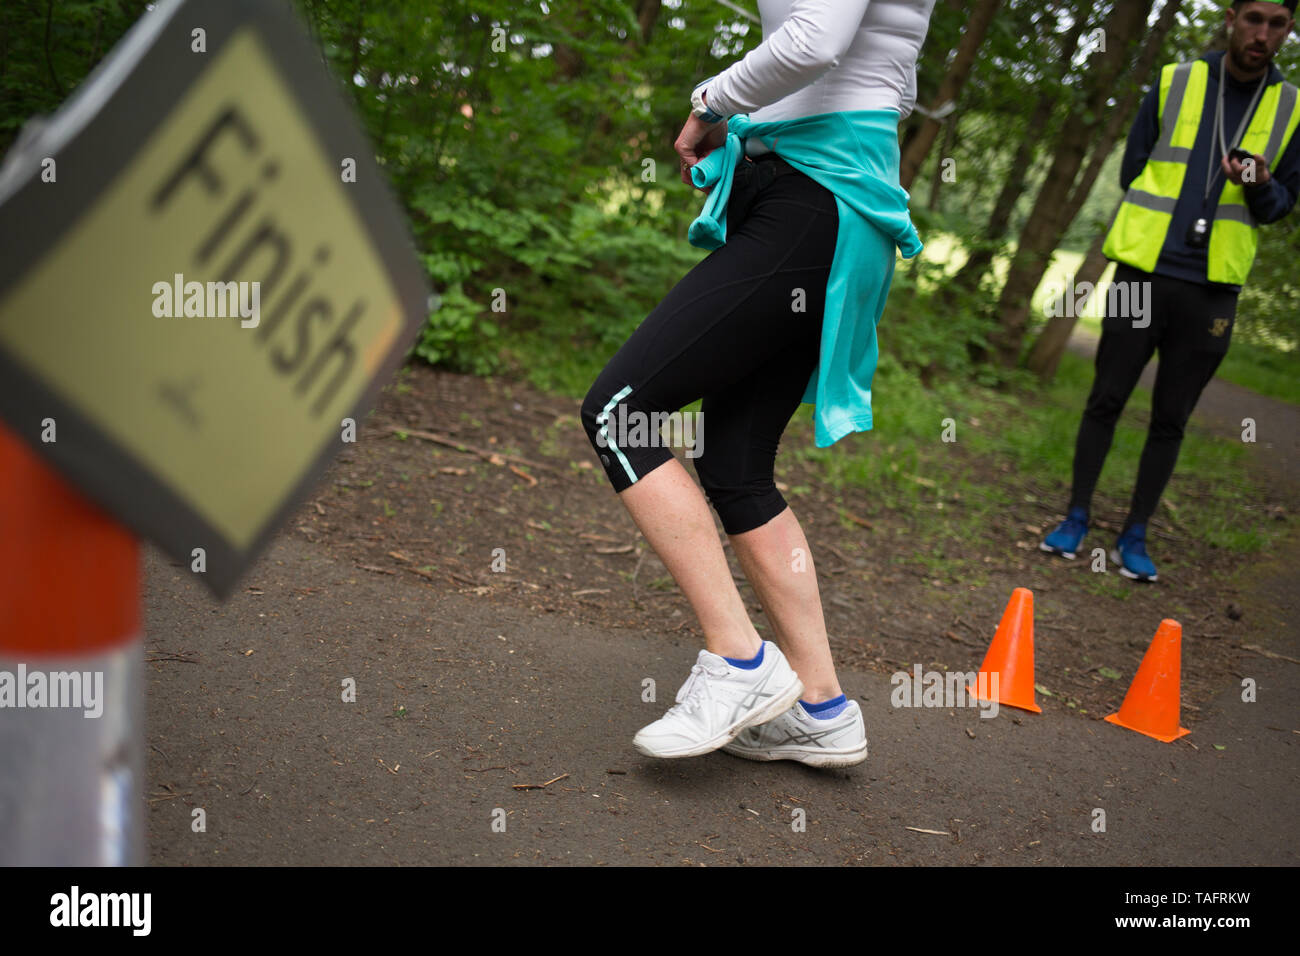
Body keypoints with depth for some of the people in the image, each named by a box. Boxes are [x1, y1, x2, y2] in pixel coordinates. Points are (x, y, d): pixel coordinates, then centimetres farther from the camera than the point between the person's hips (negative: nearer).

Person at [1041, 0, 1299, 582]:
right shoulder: (1175, 82, 3)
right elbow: (1132, 172, 9)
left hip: (1212, 289, 1)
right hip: (1144, 272, -1)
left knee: (1170, 420, 4)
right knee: (1106, 400, 2)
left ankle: (1134, 537, 14)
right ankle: (1076, 519, 15)